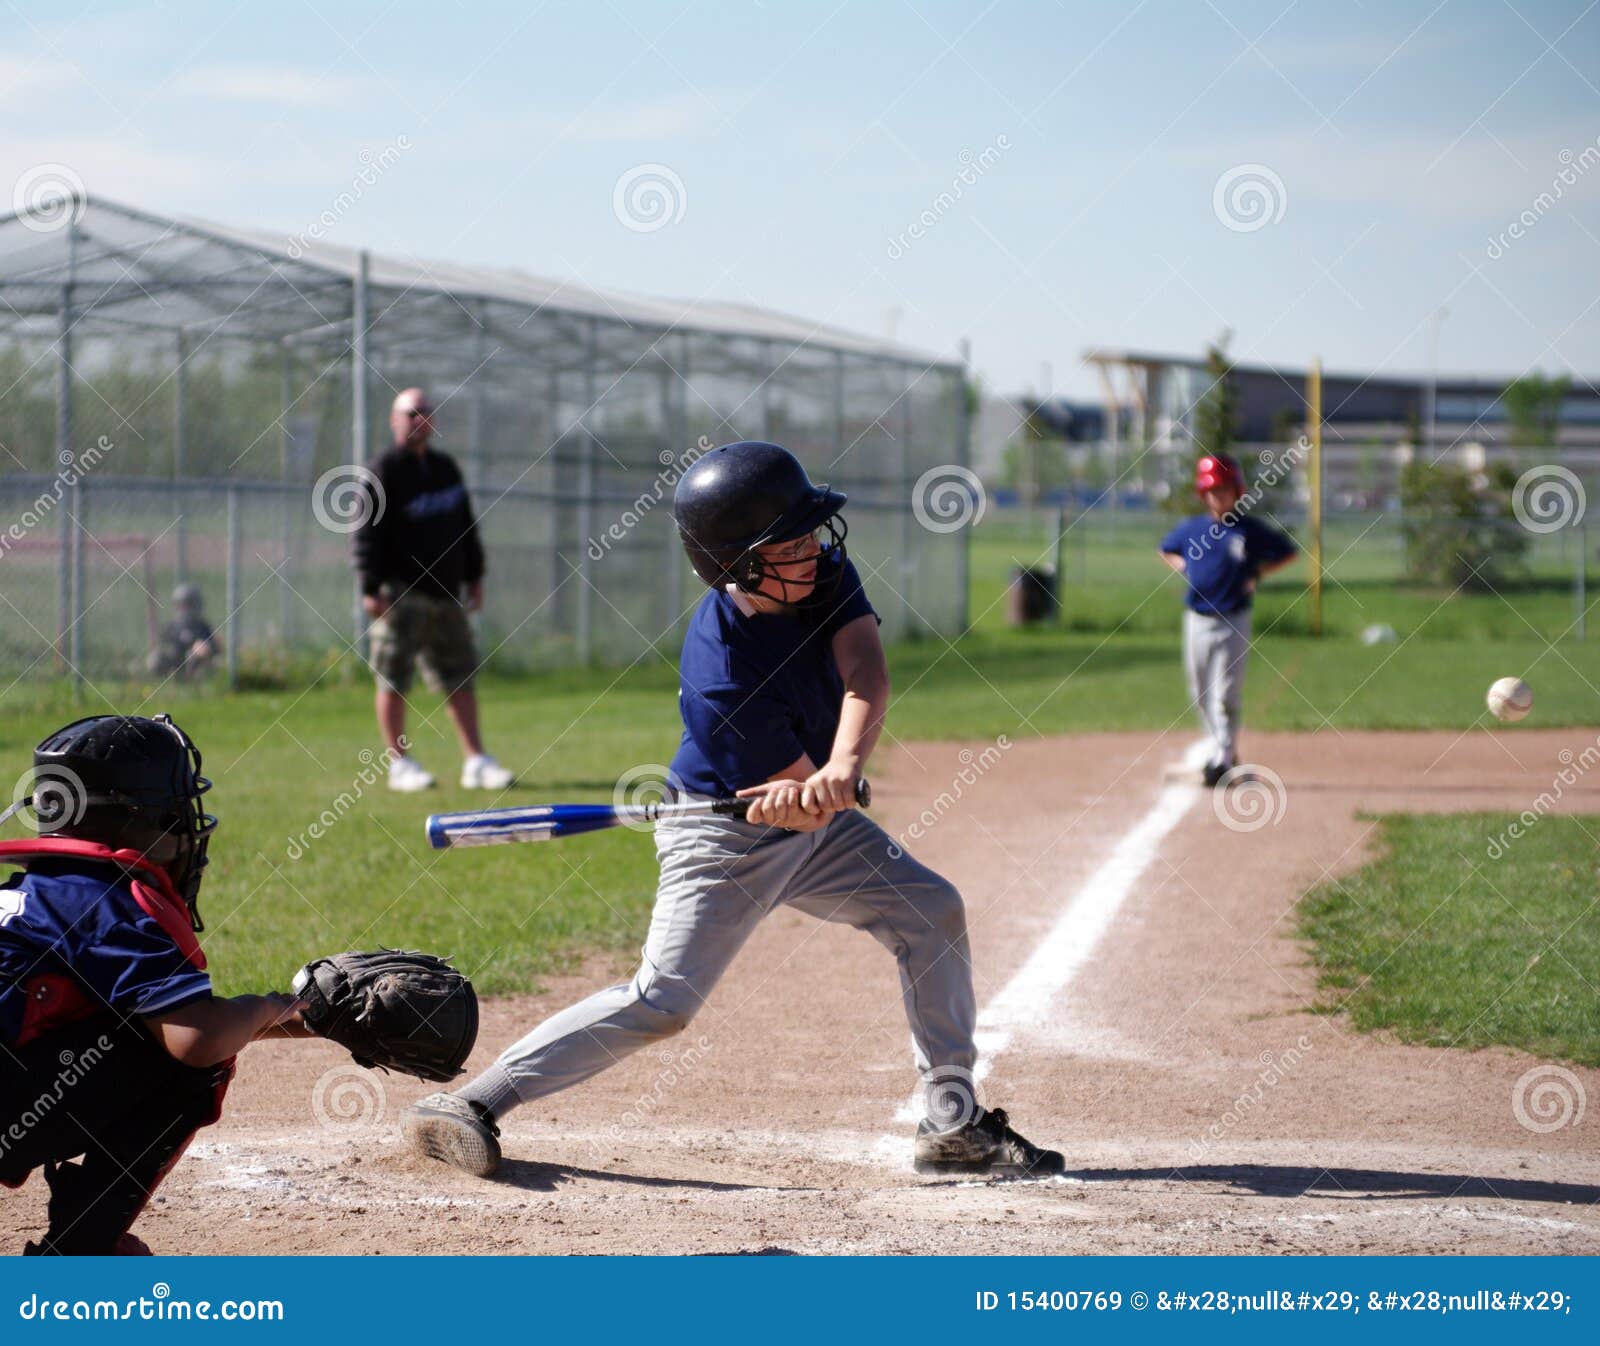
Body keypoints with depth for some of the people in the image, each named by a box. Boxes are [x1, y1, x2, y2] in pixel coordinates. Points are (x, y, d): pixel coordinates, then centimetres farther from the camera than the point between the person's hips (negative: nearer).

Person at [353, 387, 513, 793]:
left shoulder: (446, 468, 16)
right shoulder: (382, 472, -6)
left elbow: (465, 525, 24)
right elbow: (367, 534, -11)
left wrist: (474, 575, 19)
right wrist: (371, 588, -17)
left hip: (445, 591, 7)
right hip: (401, 591, -7)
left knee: (460, 678, 7)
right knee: (394, 678, -4)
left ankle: (475, 761, 10)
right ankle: (399, 763, 2)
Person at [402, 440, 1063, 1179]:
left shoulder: (825, 573, -14)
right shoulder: (719, 675, -32)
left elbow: (865, 672, -31)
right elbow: (807, 808, -25)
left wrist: (843, 766, -48)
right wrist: (807, 798, -49)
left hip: (817, 824, 7)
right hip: (726, 840, -7)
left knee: (930, 910, 3)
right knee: (662, 1001, -15)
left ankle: (953, 1125, 10)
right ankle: (467, 1105, -10)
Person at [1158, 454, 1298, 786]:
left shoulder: (1251, 529, -4)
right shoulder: (1191, 528, 4)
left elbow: (1287, 552, 7)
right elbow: (1166, 551, 22)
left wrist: (1257, 573, -4)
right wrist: (1184, 568, 3)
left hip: (1234, 622, -4)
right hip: (1197, 619, 4)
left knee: (1226, 693, -9)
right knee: (1201, 693, 10)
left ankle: (1224, 757, -8)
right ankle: (1218, 749, 25)